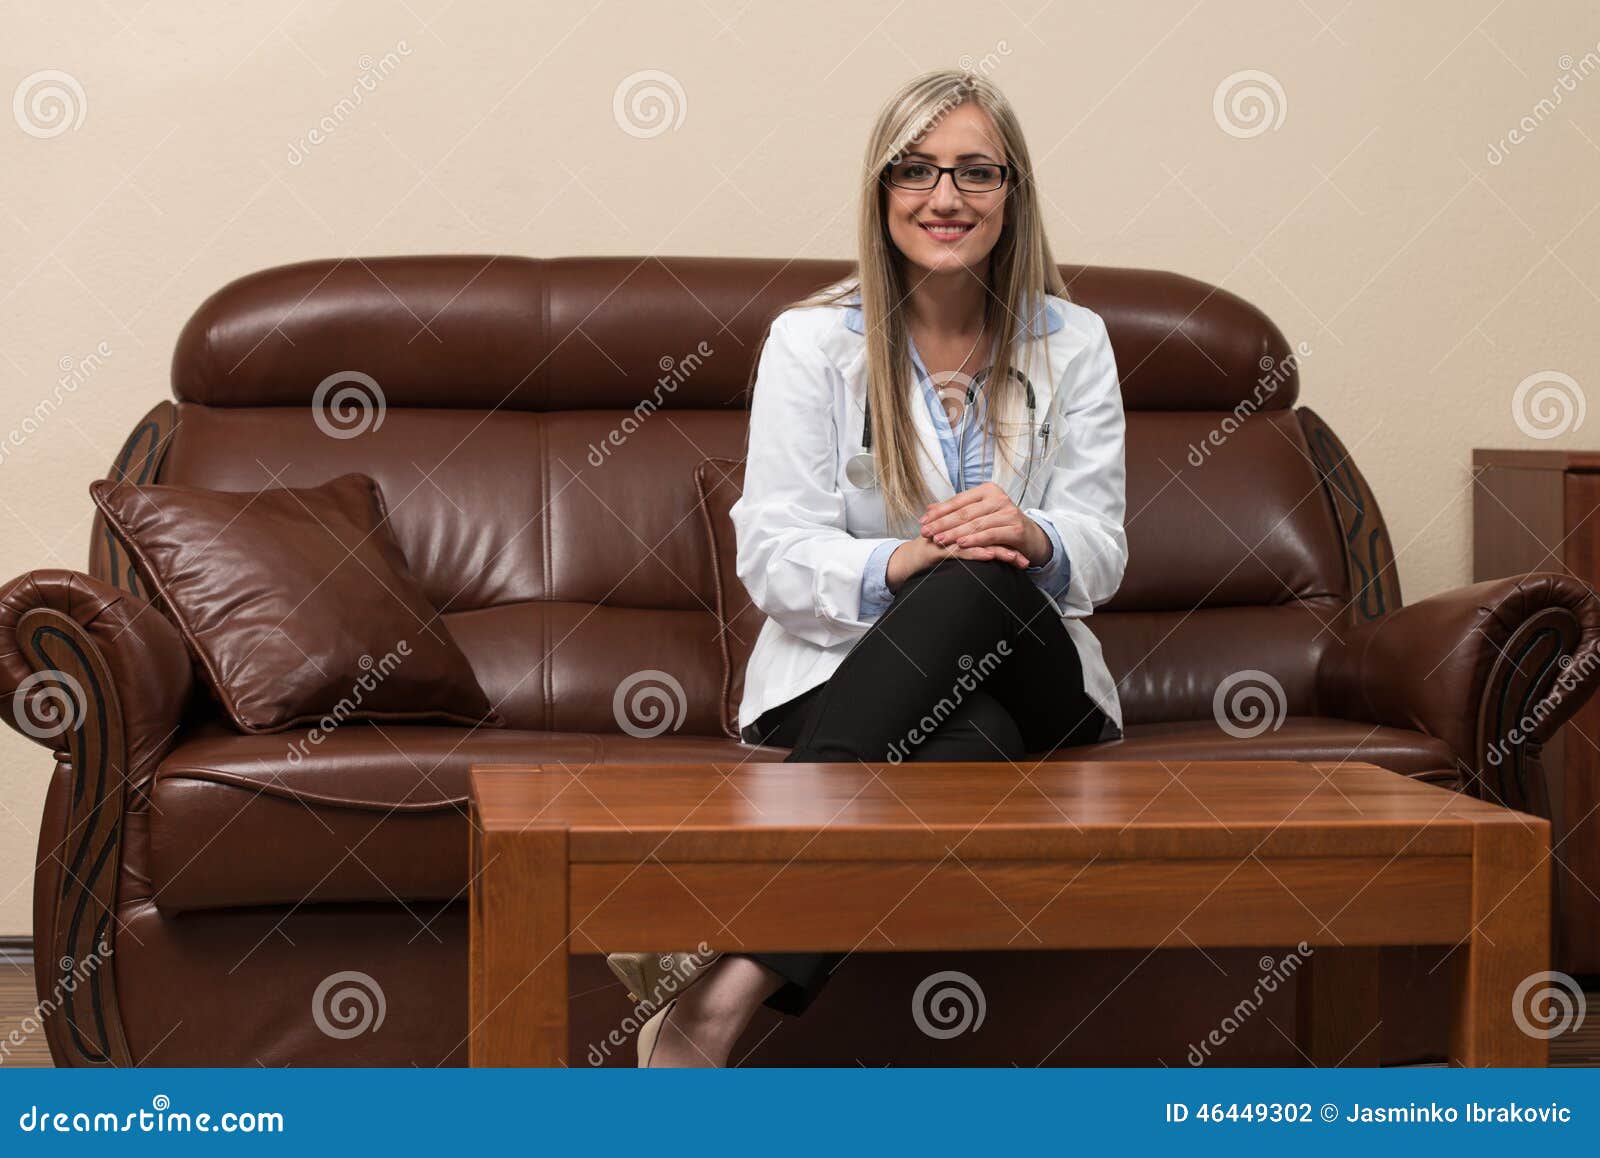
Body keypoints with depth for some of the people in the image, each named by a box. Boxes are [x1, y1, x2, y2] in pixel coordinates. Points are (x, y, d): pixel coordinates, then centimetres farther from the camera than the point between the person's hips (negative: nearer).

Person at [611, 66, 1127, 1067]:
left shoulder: (1072, 345, 9)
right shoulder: (811, 341, 3)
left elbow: (1100, 553, 3)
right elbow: (774, 559, -5)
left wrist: (1032, 540, -22)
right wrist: (902, 562, -26)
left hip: (1023, 670, 2)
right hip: (843, 666, -1)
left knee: (978, 584, -36)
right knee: (967, 749, -37)